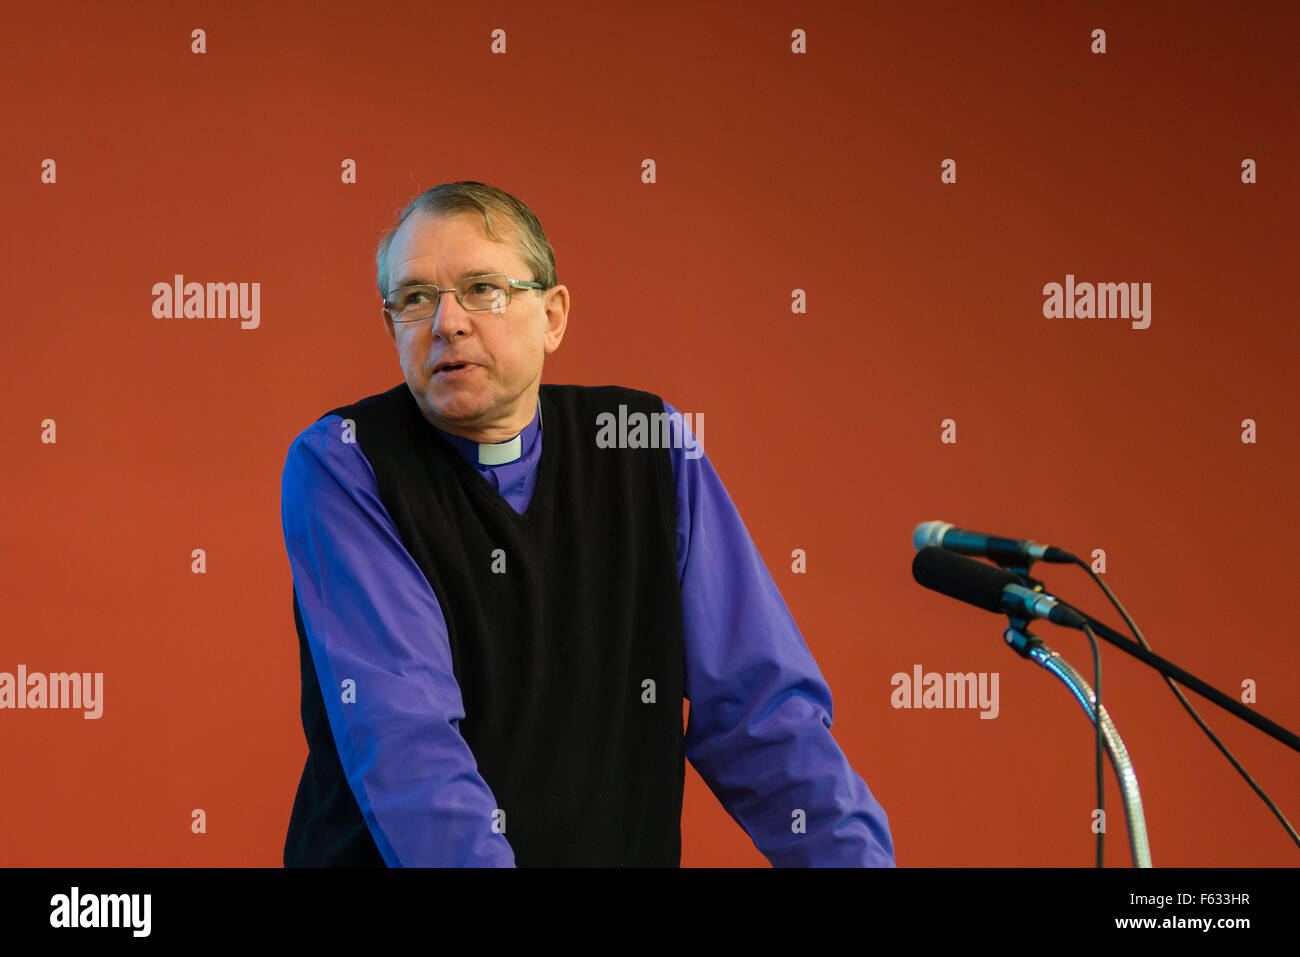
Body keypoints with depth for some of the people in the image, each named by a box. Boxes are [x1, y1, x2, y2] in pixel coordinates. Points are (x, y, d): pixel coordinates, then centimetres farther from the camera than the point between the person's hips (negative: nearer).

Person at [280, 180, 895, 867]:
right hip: (381, 859, -3)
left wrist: (858, 859, -12)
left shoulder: (654, 451, 5)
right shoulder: (338, 466, -5)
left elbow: (761, 712, 2)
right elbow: (400, 734, -17)